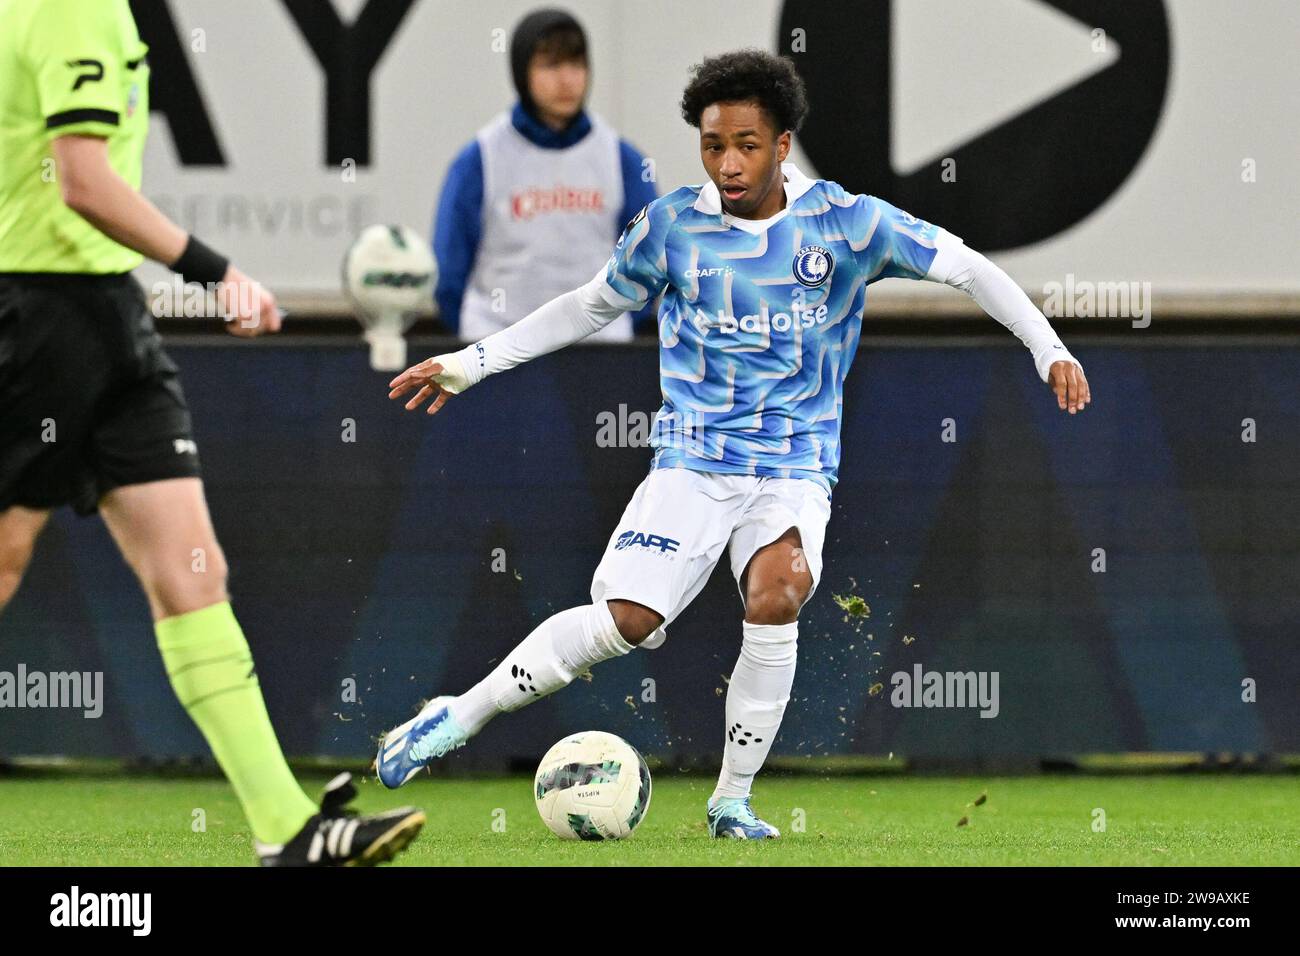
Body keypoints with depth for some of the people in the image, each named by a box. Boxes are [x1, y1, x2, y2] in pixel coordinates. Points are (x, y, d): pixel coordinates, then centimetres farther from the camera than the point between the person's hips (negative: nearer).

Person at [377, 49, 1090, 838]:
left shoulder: (846, 222, -3)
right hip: (691, 460, 0)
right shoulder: (671, 226, 1)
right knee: (626, 621, -20)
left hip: (796, 468, 0)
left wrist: (1049, 349, -8)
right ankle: (461, 717, -2)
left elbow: (966, 268, 2)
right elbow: (592, 306, 17)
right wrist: (472, 363, 16)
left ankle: (733, 801, -15)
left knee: (777, 597, -31)